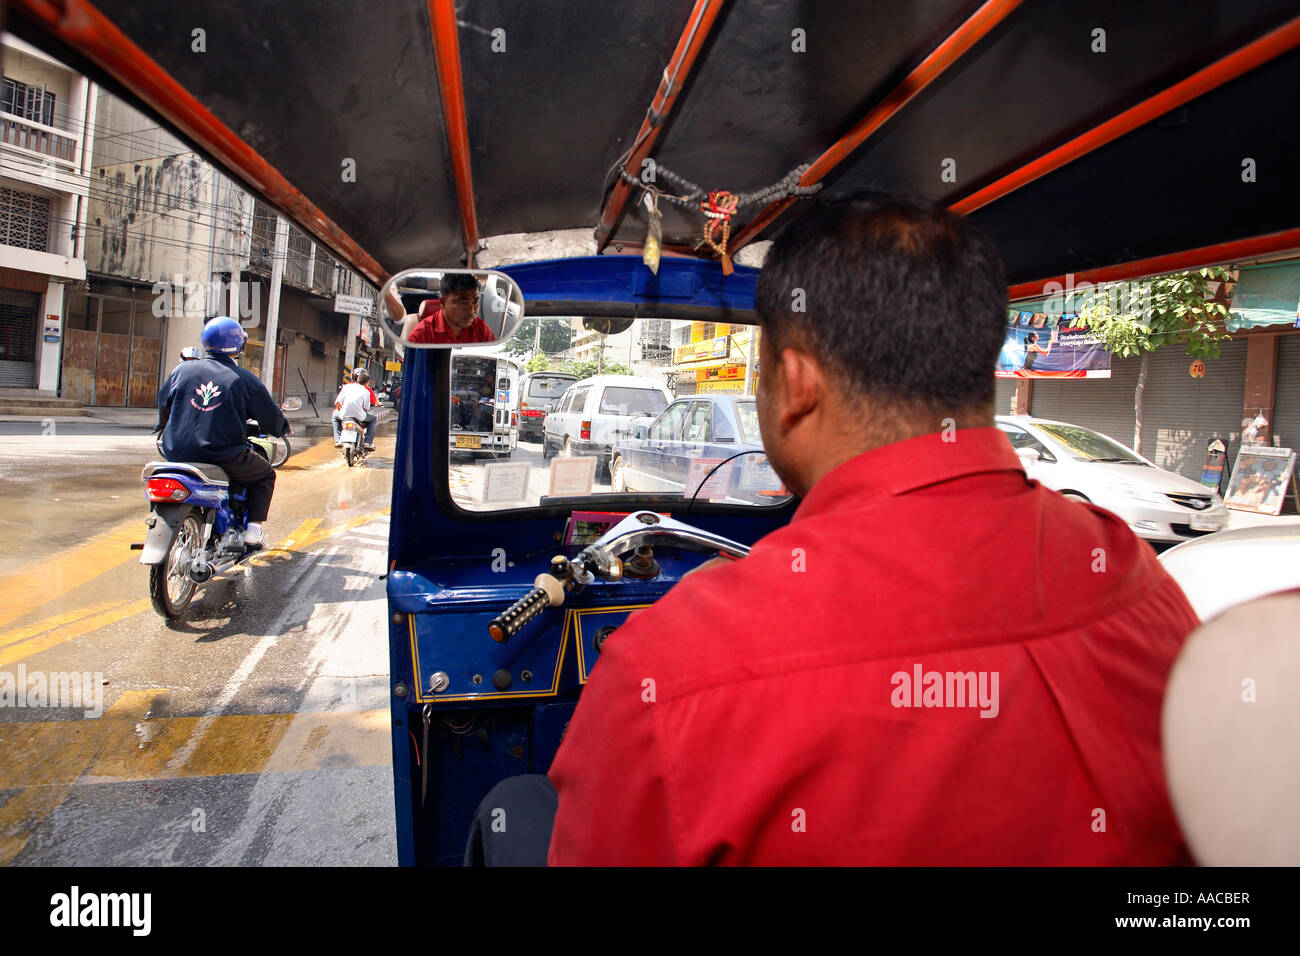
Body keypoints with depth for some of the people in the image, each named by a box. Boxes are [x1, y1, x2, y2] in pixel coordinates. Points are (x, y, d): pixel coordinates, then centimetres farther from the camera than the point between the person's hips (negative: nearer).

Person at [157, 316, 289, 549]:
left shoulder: (182, 370, 5)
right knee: (265, 474, 20)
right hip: (224, 457, -4)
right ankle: (253, 532, 7)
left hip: (178, 453, 4)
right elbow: (271, 418, 2)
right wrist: (283, 429, 25)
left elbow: (163, 405, 18)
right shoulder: (245, 379, -6)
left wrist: (169, 432, 38)